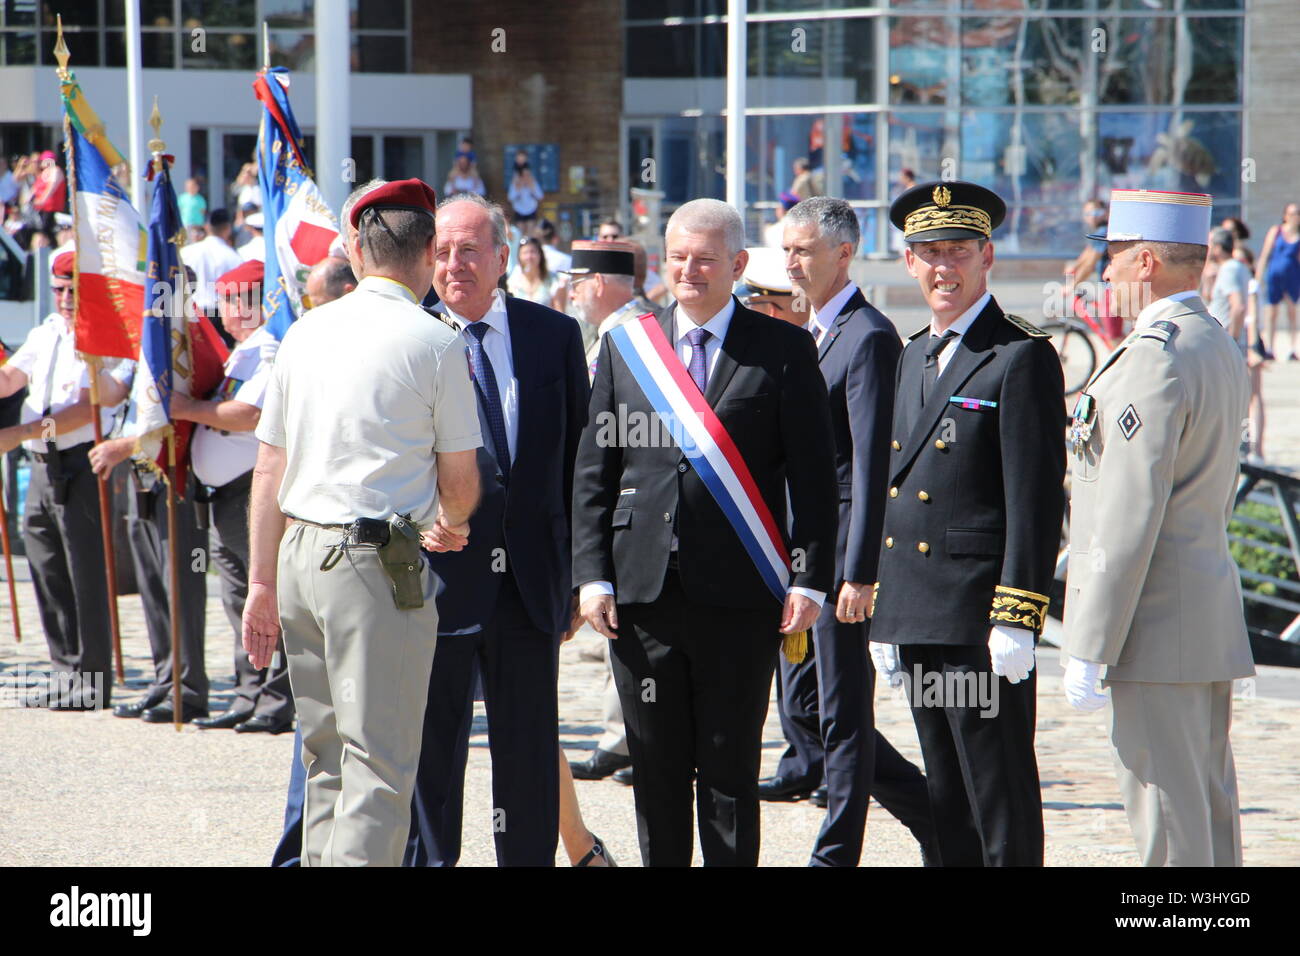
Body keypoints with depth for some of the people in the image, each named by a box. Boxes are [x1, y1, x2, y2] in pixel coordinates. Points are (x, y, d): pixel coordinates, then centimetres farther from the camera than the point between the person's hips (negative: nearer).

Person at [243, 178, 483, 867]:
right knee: (380, 763, -5)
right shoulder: (434, 343, -6)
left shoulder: (305, 333, 9)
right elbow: (461, 481, 1)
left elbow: (269, 469, 11)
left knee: (326, 755, 16)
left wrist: (262, 583, 17)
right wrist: (447, 526, 24)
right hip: (379, 560, -6)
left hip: (300, 552, 6)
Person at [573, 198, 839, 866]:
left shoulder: (783, 351, 2)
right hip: (642, 587, 3)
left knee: (729, 772, 1)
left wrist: (809, 580, -6)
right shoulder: (626, 346, 10)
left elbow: (813, 477, 0)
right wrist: (592, 574, 2)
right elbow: (593, 472, 10)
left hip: (740, 593, -3)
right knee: (656, 768, 7)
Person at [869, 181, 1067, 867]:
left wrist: (1016, 622, -19)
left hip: (979, 624, -8)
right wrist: (884, 618, 18)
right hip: (917, 625, 8)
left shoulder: (1022, 358, -8)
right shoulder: (915, 355, 18)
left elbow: (1036, 502, -14)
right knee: (947, 808, 12)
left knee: (1003, 812, -5)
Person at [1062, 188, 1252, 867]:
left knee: (1168, 819, -7)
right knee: (1209, 805, 13)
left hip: (1158, 627, -10)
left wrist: (1088, 650, -18)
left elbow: (1129, 515, -21)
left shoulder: (1153, 359, -18)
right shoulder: (1219, 347, 14)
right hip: (1212, 611, 10)